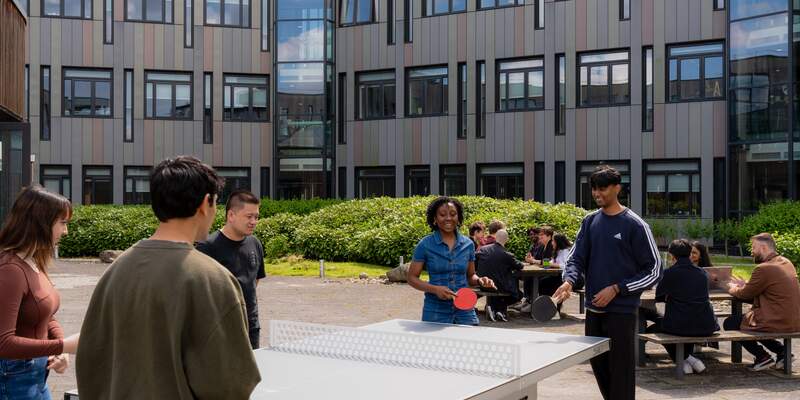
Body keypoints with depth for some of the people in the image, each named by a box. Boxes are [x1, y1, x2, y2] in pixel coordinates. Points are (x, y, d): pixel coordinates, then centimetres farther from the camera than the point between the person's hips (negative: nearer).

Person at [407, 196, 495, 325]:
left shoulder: (468, 244, 6)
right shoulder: (425, 245, -4)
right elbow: (412, 278, -1)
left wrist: (479, 281, -5)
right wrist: (435, 289, -16)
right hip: (436, 313, -2)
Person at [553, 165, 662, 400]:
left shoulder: (634, 225, -8)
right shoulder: (590, 222, 8)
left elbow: (654, 270, -6)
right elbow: (577, 258, 6)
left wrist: (617, 289, -14)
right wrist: (569, 280, -16)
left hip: (622, 311, -6)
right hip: (593, 310, 6)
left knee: (620, 373, -3)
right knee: (599, 366, 15)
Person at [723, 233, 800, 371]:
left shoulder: (764, 269, -19)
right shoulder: (786, 263, 9)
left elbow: (745, 294, -7)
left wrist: (733, 289, 13)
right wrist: (744, 285, 17)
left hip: (778, 323, -9)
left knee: (729, 323, 4)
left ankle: (763, 357, 4)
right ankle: (781, 350, 18)